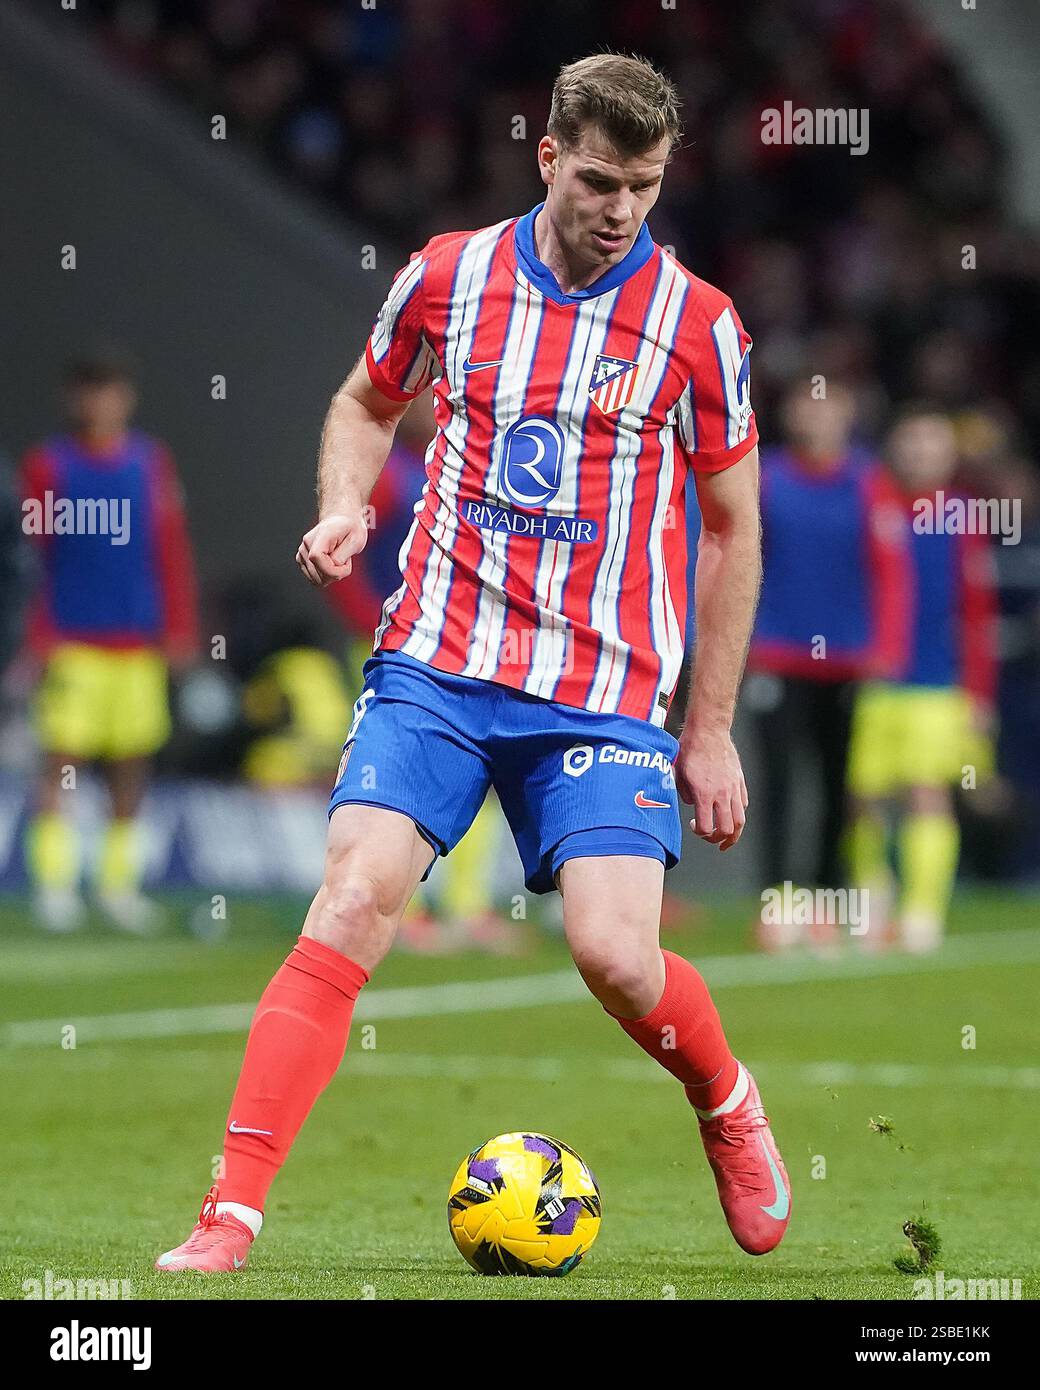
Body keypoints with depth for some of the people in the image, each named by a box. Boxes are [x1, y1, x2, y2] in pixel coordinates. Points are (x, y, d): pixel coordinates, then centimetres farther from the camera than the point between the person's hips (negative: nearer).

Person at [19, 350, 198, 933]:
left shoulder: (151, 463, 7)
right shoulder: (48, 465, -1)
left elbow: (172, 548, 9)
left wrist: (179, 628, 4)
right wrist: (40, 636, -4)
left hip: (139, 641, 3)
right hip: (73, 640, -3)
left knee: (133, 764, 5)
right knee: (62, 758, -7)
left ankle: (120, 882, 14)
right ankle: (54, 881, -4)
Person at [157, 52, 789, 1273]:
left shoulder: (698, 326, -2)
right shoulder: (449, 276, 2)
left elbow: (731, 531, 7)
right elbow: (367, 403, 22)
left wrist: (712, 731, 6)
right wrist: (343, 508, 0)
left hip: (605, 691, -1)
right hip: (434, 665, 1)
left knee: (616, 957, -14)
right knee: (353, 905, -16)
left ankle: (728, 1107, 21)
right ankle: (230, 1215, -16)